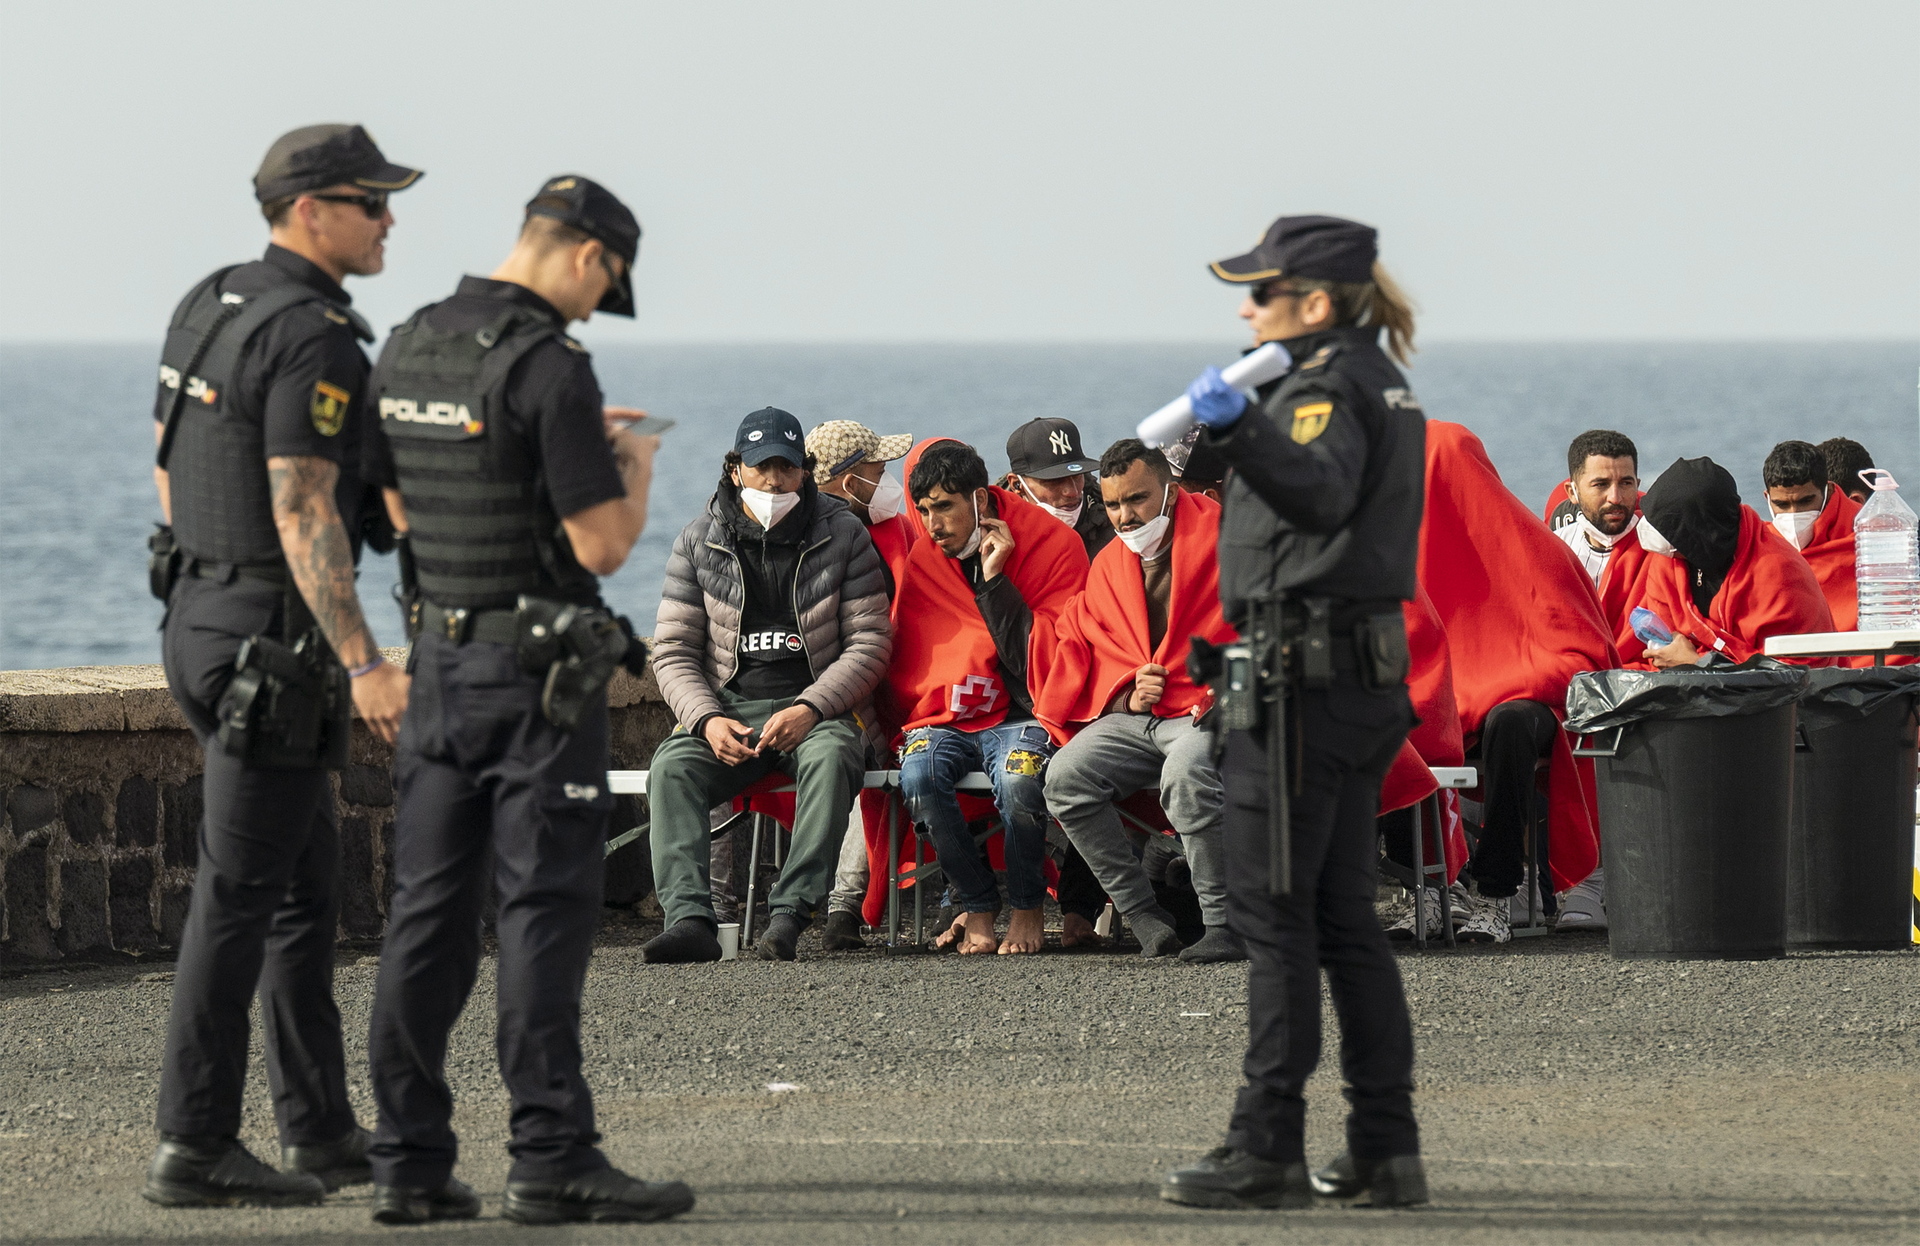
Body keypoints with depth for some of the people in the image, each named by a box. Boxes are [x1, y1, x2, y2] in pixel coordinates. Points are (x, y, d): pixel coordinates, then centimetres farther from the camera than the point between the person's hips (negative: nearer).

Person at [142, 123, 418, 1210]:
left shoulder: (211, 307, 11)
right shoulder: (314, 341, -19)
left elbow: (170, 467, 19)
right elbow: (303, 513, -24)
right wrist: (364, 664, -25)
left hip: (201, 618, 10)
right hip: (276, 637, -10)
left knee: (309, 879, 16)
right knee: (242, 890, -6)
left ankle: (321, 1129, 19)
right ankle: (196, 1147, -5)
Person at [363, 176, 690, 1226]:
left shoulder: (407, 350, 8)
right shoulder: (548, 366, -17)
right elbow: (602, 545, -18)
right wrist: (634, 472, 4)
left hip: (440, 657, 7)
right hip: (538, 669, -7)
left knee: (428, 911, 8)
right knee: (543, 911, -5)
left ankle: (409, 1160, 8)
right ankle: (551, 1158, -6)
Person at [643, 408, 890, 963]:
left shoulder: (843, 536, 3)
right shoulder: (698, 541, 7)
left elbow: (871, 641, -1)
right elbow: (673, 652, 7)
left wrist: (808, 709, -16)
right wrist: (707, 720, -13)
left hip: (820, 705, -2)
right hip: (728, 709, 2)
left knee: (829, 757, -37)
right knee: (671, 766, -29)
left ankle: (789, 913, -43)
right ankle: (690, 919, -42)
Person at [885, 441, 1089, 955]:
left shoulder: (1052, 546, -4)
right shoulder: (916, 555, 6)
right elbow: (902, 662, 15)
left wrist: (995, 580, -17)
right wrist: (898, 722, 0)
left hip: (1018, 717, -3)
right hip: (940, 719, 3)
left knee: (1017, 779, -37)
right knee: (918, 774, -32)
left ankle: (1027, 908, -9)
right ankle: (976, 907, -11)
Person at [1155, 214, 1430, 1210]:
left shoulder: (1326, 387, -14)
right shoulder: (1380, 381, 16)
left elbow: (1320, 492, -35)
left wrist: (1239, 430, -49)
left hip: (1306, 671, -10)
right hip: (1370, 674, 10)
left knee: (1274, 911, -7)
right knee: (1343, 912, 12)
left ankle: (1268, 1148, -7)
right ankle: (1388, 1146, 10)